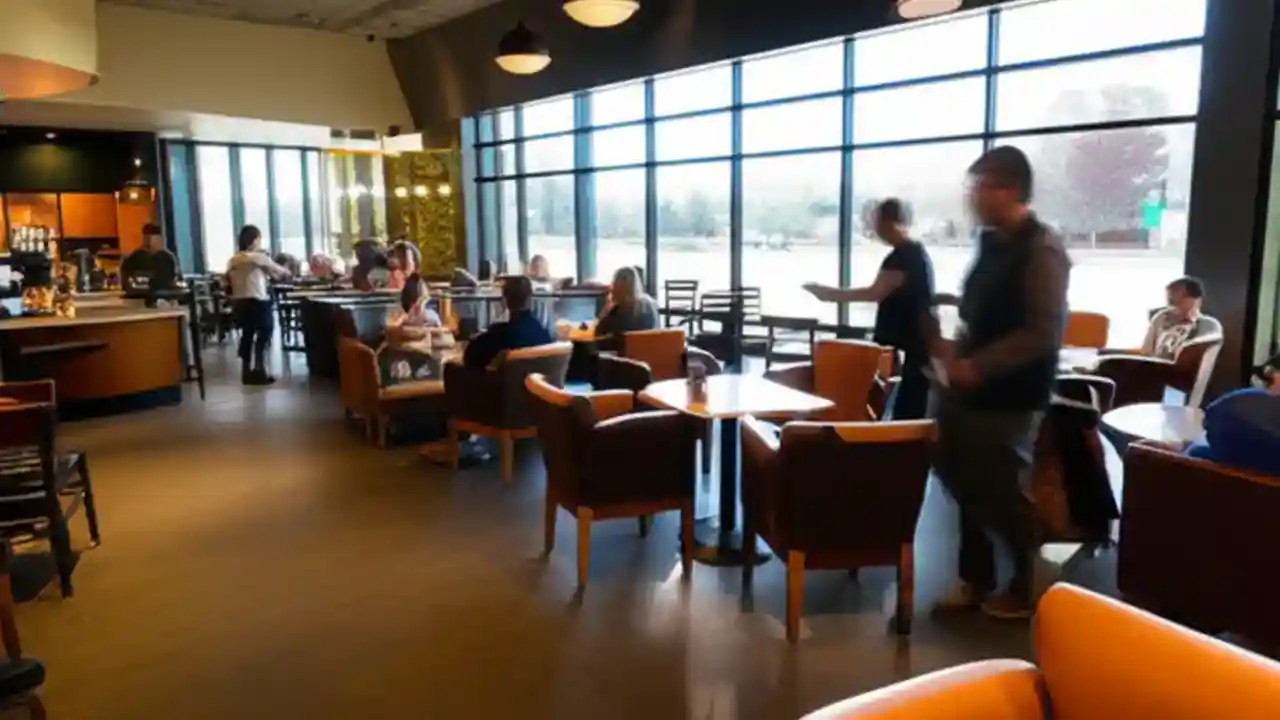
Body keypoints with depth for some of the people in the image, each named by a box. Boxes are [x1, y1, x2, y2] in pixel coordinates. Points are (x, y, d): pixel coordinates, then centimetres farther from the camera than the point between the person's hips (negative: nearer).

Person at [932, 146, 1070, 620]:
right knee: (969, 487, 15)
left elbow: (1042, 334, -21)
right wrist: (955, 350, 4)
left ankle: (1027, 587, 26)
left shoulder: (1042, 251, -15)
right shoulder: (991, 244, 10)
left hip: (1009, 399, -8)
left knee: (1005, 495, 5)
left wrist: (976, 367, -22)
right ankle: (975, 579, 31)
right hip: (970, 390, 8)